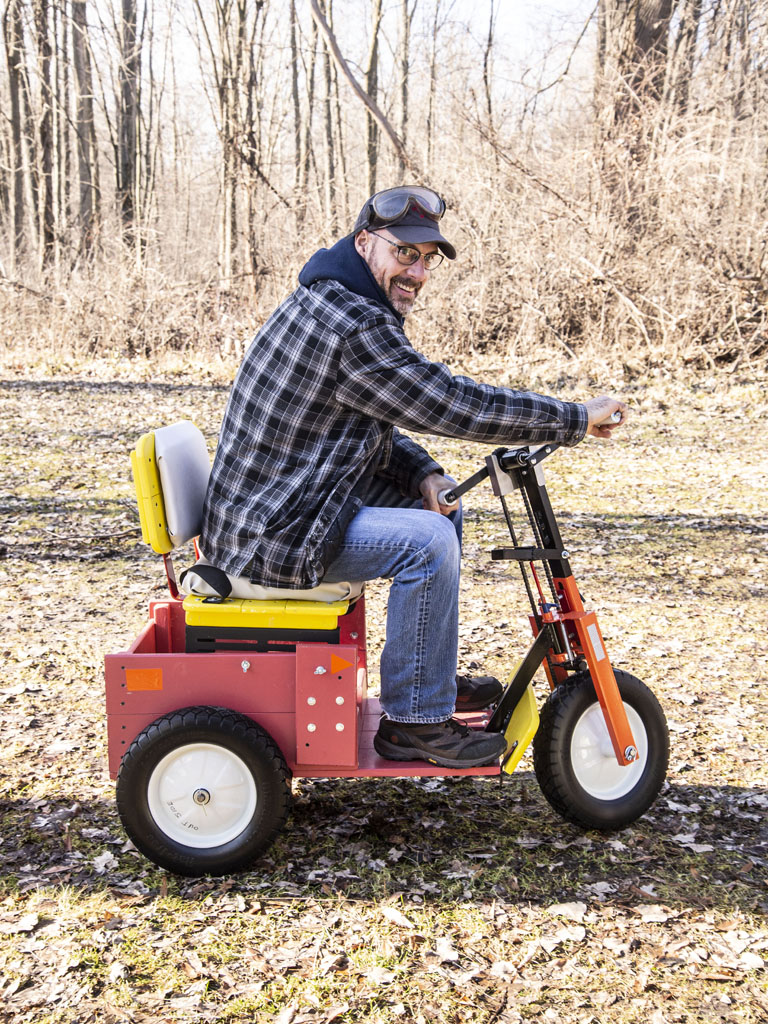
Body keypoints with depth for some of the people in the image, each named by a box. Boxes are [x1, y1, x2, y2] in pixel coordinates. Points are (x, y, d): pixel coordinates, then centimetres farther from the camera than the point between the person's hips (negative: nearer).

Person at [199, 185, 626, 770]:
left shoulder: (326, 305, 11)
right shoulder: (351, 324, -23)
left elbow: (373, 426, 17)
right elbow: (455, 405, -24)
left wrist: (421, 472, -2)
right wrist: (578, 419, -15)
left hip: (280, 508, 11)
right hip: (272, 536, -11)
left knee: (441, 504, 15)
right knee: (426, 539, -24)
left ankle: (433, 680, 23)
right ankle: (415, 720, -9)